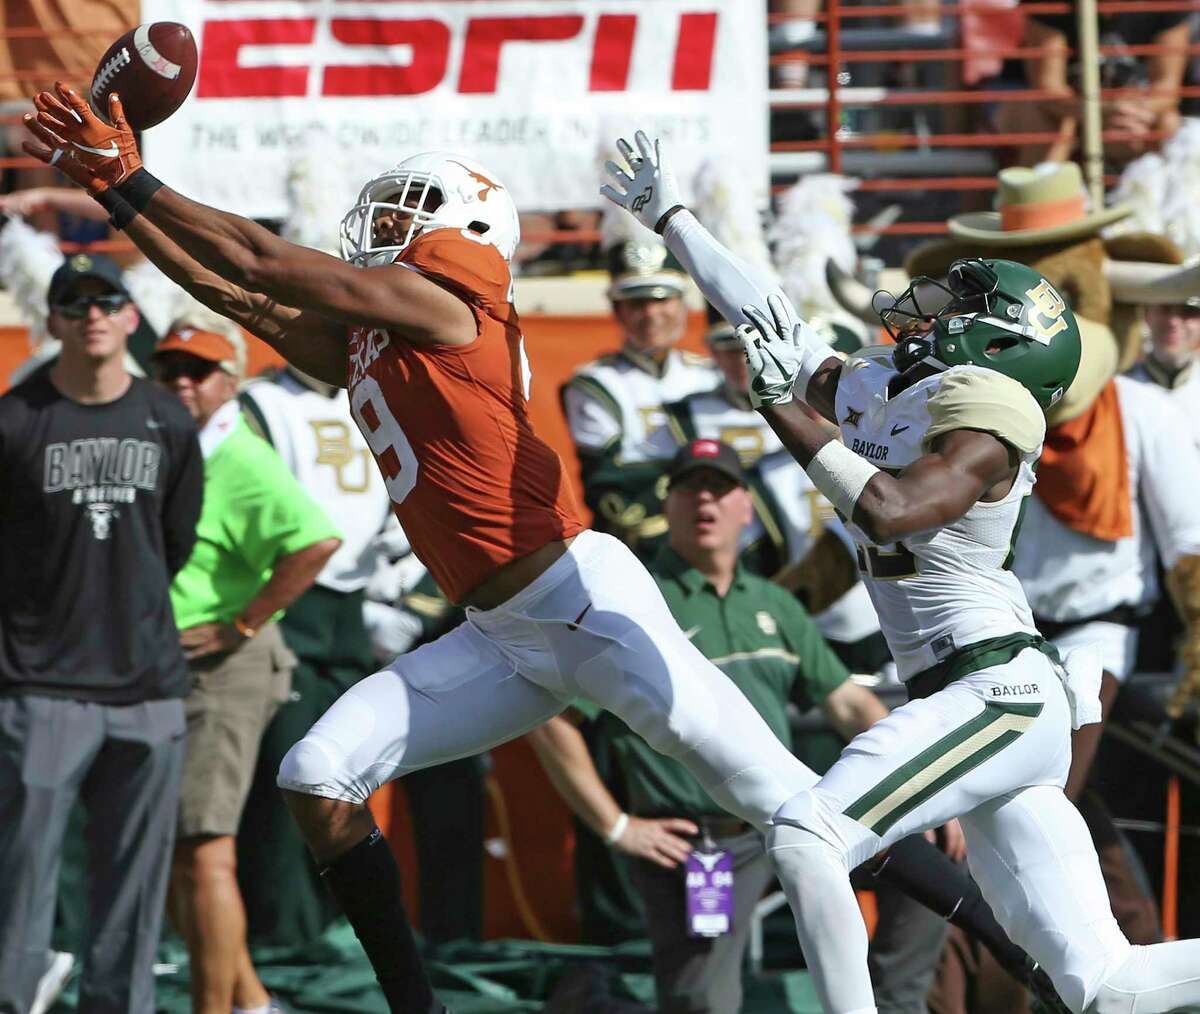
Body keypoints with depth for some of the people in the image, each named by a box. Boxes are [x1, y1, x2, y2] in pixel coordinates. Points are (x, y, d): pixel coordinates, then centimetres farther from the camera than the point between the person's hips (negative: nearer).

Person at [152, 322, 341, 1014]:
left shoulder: (243, 463, -14)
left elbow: (319, 542, -28)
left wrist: (238, 626, -22)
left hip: (221, 672, -10)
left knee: (204, 851, -13)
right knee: (167, 854, 13)